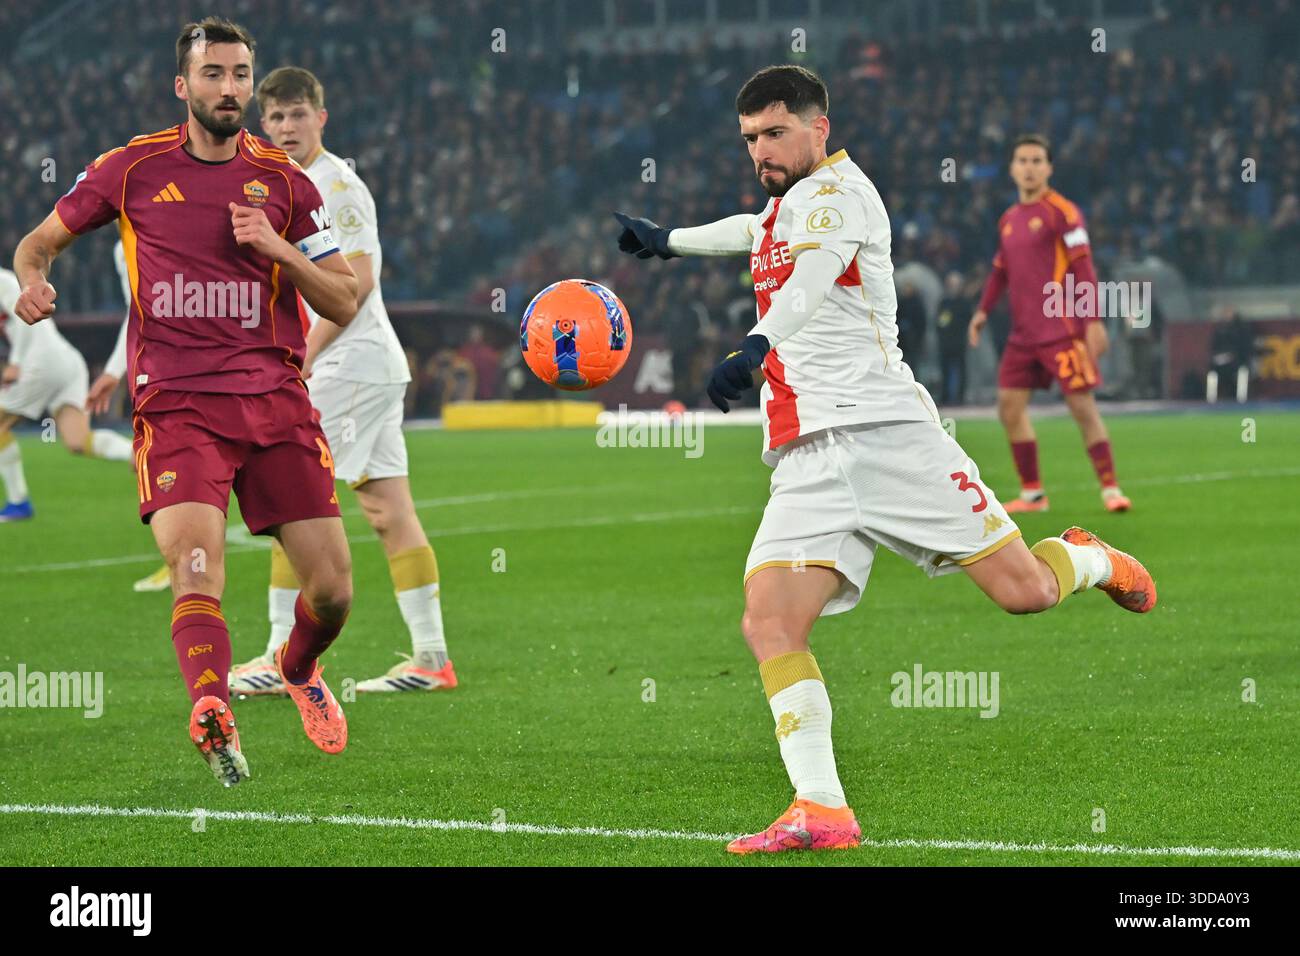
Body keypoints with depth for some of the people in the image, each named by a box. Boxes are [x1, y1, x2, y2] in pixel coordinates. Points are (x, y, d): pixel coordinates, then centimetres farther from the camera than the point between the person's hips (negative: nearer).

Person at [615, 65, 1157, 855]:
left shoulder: (837, 190, -3)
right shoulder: (784, 209, 23)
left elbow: (810, 278, -25)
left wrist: (756, 346, -43)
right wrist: (668, 240, 66)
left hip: (885, 428, -7)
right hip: (809, 458, 7)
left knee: (1025, 590, -9)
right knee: (769, 624, -15)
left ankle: (1089, 559, 27)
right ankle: (822, 811, -20)